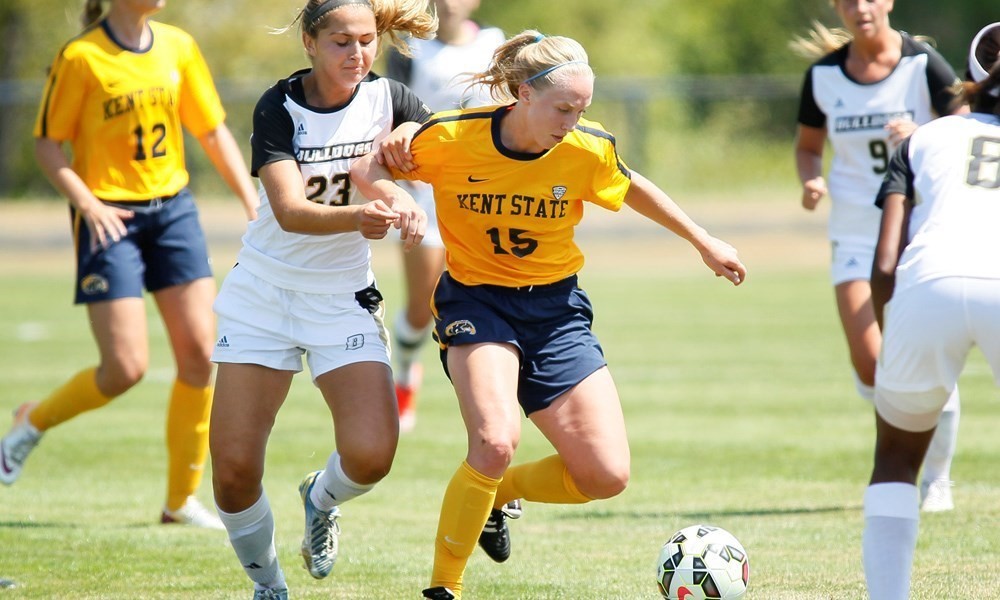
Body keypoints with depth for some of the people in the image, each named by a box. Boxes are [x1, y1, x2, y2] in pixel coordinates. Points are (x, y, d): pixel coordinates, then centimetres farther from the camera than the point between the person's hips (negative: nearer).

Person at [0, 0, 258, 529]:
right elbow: (47, 144, -6)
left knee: (200, 353, -3)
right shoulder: (81, 58, -10)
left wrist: (253, 204, 4)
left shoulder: (178, 48, 5)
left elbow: (213, 132, 12)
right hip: (109, 218, -5)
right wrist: (86, 203, -20)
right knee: (126, 367, -11)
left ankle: (182, 499, 8)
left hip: (172, 207, 5)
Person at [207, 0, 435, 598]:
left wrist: (409, 202, -19)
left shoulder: (387, 98, -5)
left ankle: (320, 500, 18)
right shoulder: (279, 108, -13)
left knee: (370, 455, -18)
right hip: (264, 294, -1)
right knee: (234, 468, -8)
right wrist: (357, 217, -44)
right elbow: (290, 211, -24)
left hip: (345, 296, 1)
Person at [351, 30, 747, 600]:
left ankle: (496, 493, 25)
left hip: (554, 306, 4)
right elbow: (368, 169, -4)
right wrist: (399, 200, -26)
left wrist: (703, 241, 17)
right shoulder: (452, 137, -18)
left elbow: (631, 188, 11)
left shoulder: (589, 149, -11)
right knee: (497, 441, -30)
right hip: (476, 300, -4)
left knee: (607, 476, -5)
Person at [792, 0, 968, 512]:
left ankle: (937, 479, 18)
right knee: (871, 368, -11)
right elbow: (807, 145, 14)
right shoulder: (823, 75, 0)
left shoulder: (922, 64, -8)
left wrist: (921, 135, -28)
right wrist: (812, 181, -7)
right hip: (856, 233, 2)